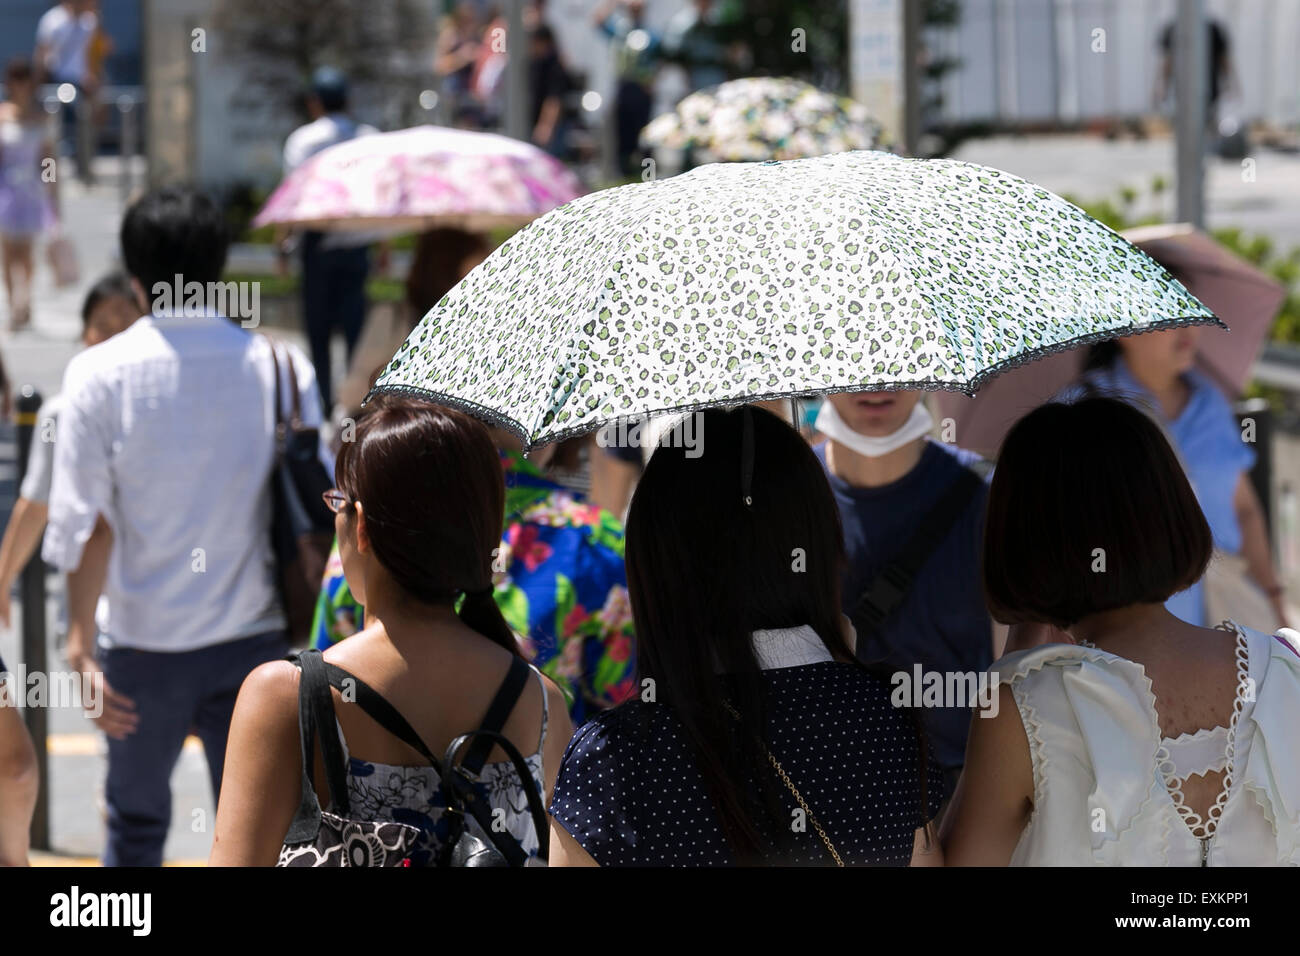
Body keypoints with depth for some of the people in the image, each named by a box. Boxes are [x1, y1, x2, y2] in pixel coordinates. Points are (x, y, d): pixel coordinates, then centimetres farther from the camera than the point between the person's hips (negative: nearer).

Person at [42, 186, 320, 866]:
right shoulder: (280, 368, -4)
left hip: (144, 642, -1)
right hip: (255, 638, 1)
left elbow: (85, 523, -10)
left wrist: (82, 644, -5)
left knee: (136, 823, 19)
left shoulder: (101, 374, -9)